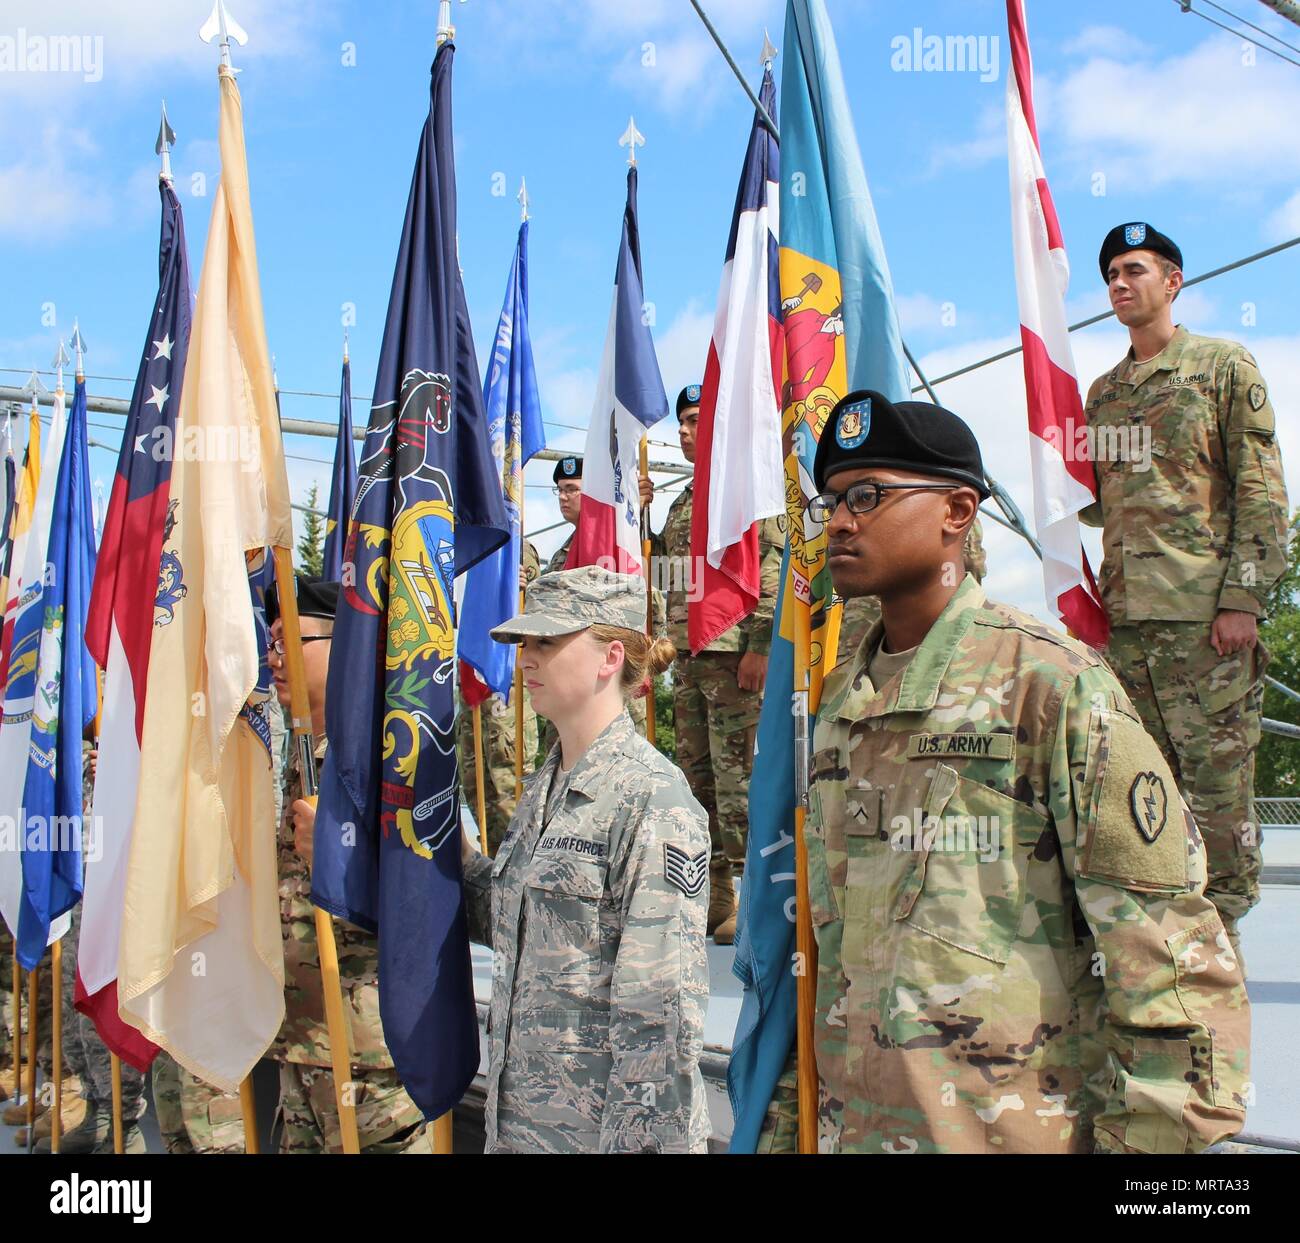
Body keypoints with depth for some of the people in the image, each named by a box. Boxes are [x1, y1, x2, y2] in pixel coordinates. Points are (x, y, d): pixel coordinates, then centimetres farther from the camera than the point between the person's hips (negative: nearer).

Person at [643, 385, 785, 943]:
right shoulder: (685, 499, 21)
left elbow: (773, 567, -14)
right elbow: (661, 569, 25)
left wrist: (758, 647, -20)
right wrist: (639, 513, 13)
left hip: (731, 653, -9)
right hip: (686, 654, 9)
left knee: (737, 781, -7)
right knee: (697, 776, 11)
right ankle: (714, 896, 20)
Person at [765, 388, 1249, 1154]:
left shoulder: (1055, 687, -12)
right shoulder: (839, 698, 7)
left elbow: (1171, 958, -13)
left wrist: (1153, 1136, -15)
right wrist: (791, 1106, 15)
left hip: (1019, 1127, -6)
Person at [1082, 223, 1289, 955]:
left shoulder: (1225, 367, 3)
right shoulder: (1104, 391, 19)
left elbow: (1261, 490, -4)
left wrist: (1243, 597, -12)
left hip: (1205, 611, -5)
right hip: (1124, 612, 5)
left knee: (1217, 773, -3)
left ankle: (1220, 927, 7)